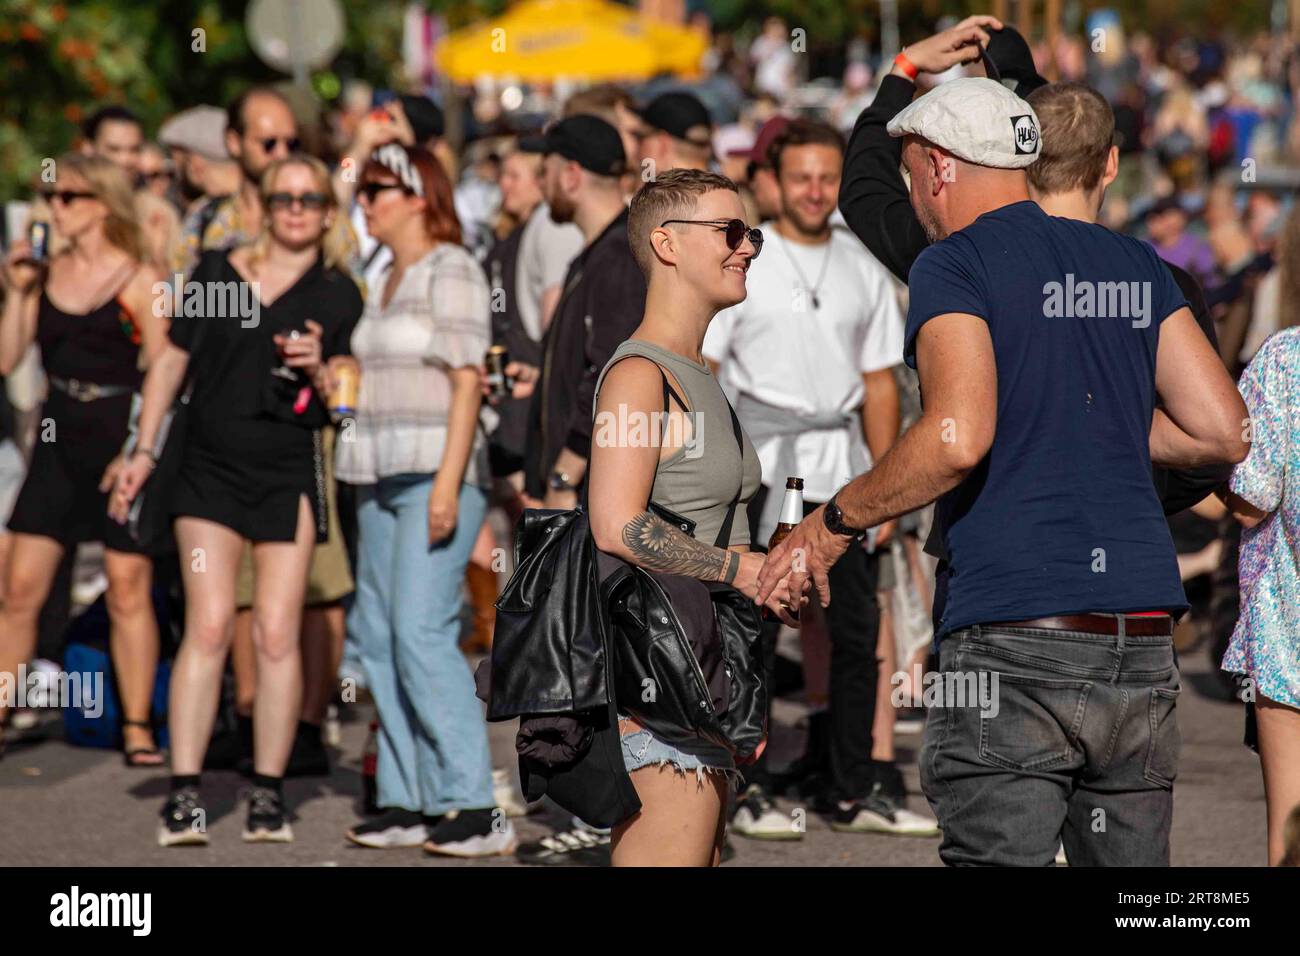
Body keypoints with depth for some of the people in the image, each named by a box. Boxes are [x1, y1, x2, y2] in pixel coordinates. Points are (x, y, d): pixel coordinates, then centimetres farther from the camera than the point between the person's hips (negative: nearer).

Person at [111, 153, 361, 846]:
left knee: (277, 634, -3)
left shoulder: (337, 295, 6)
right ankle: (184, 793, -8)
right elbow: (172, 361, 14)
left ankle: (268, 791, 5)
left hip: (289, 473, 0)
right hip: (210, 468, 0)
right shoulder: (217, 273, 8)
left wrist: (318, 370, -13)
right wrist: (143, 450, 9)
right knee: (208, 624, -9)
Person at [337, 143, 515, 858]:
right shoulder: (389, 281, 19)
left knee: (421, 632, -16)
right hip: (383, 477, 9)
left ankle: (475, 808, -15)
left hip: (436, 472, -9)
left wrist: (448, 481, -20)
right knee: (377, 635, 5)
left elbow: (467, 381, -14)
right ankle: (408, 805, 9)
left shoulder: (450, 270, -7)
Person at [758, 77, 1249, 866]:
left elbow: (957, 439, -18)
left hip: (1014, 646, -6)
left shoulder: (953, 267, -2)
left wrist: (837, 520, -4)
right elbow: (1224, 432, 12)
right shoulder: (1133, 263, 16)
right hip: (1143, 643, 6)